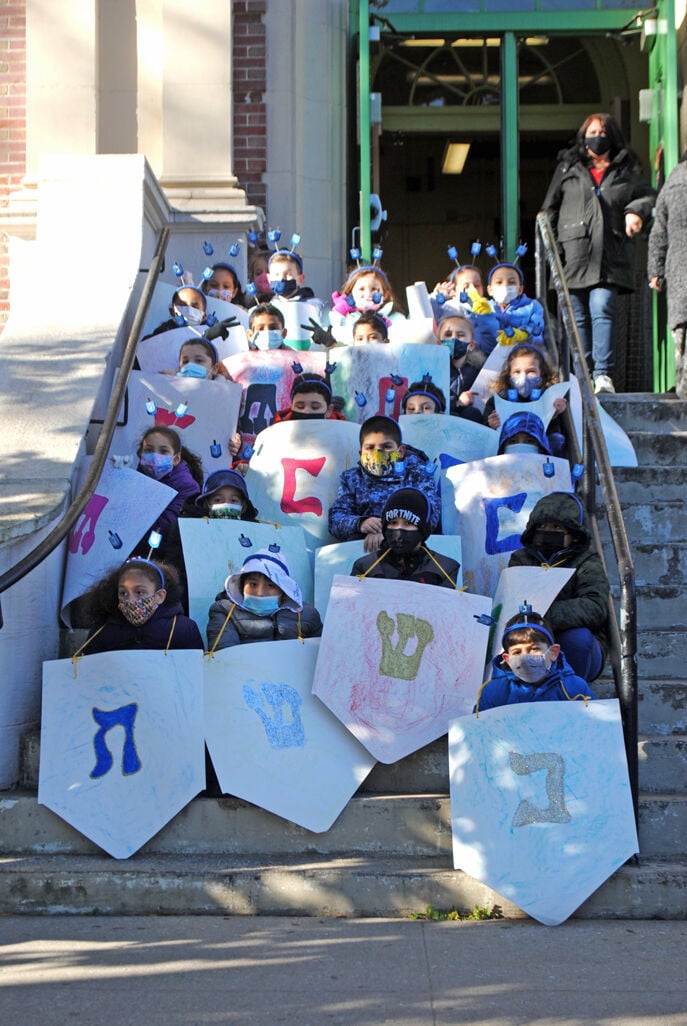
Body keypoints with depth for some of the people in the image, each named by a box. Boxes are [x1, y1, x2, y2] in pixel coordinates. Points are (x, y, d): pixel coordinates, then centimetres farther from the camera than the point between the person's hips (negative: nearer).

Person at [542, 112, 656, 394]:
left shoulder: (626, 170, 14)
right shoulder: (568, 167, 15)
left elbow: (648, 195, 21)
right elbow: (550, 209, 13)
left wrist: (636, 211, -2)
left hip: (609, 256, -1)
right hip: (574, 253, 1)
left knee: (602, 309, -17)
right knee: (578, 317, 2)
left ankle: (603, 374, -20)